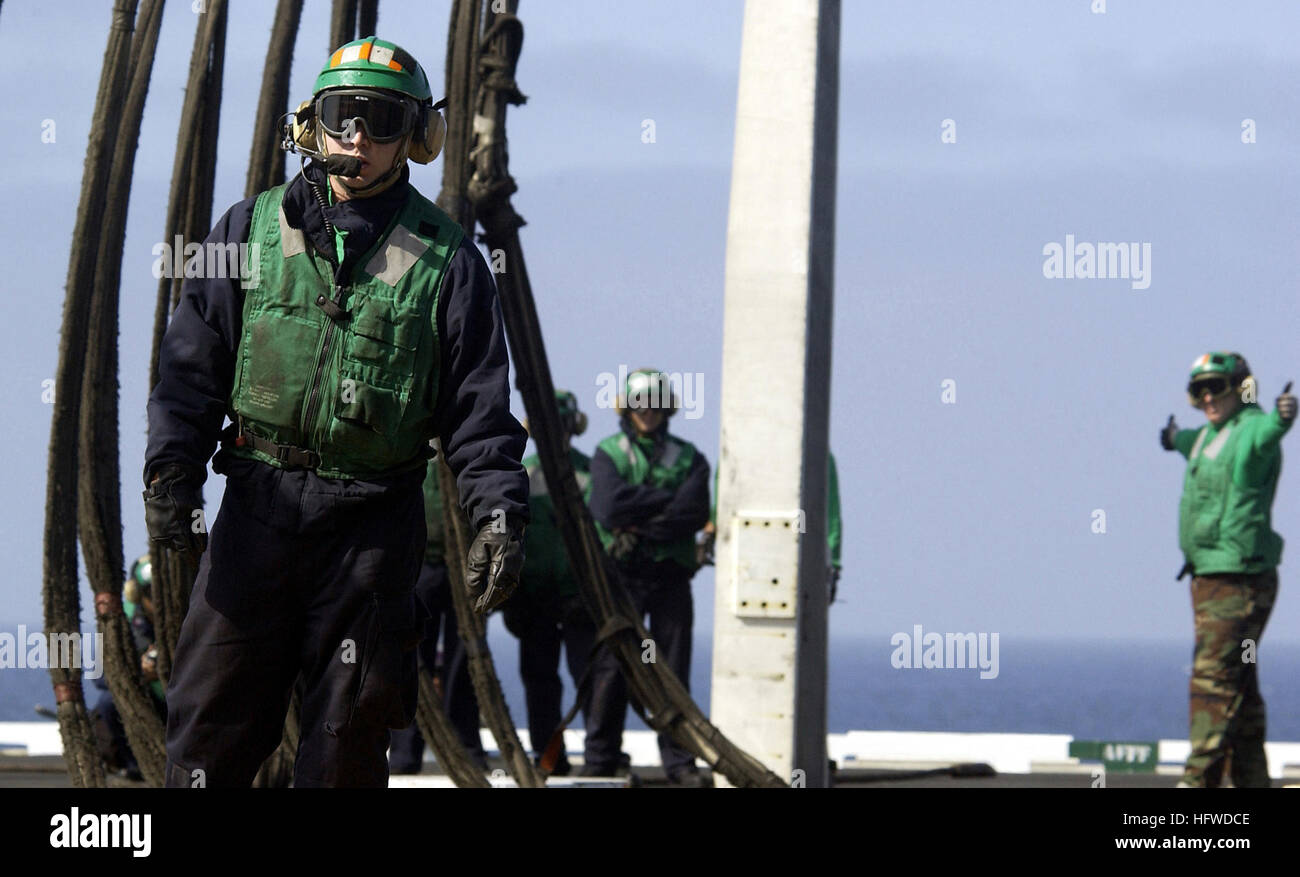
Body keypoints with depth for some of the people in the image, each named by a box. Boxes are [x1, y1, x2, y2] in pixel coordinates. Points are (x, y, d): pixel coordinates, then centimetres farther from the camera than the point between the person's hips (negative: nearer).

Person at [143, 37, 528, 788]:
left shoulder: (446, 260, 3)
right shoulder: (252, 229, 8)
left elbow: (482, 409, 4)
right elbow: (194, 364, 8)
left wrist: (501, 515, -7)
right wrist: (172, 469, -4)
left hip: (375, 522, -1)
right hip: (259, 507, 1)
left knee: (350, 733, 3)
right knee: (213, 717, -1)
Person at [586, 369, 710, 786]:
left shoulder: (688, 458, 10)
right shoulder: (608, 454, 7)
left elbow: (695, 514, -6)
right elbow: (609, 508, -11)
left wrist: (642, 528, -12)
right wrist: (668, 497, -8)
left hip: (670, 576, 1)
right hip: (619, 577, -1)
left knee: (673, 671, 0)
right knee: (610, 670, -2)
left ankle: (679, 761, 2)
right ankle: (600, 758, 2)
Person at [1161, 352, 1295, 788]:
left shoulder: (1251, 431, -13)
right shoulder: (1208, 436, 16)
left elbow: (1264, 434, -40)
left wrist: (1280, 419, -63)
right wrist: (1179, 439, 65)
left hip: (1239, 581, -10)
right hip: (1210, 578, 10)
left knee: (1214, 678, -13)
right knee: (1239, 688, 14)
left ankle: (1199, 780, -15)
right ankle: (1251, 780, 20)